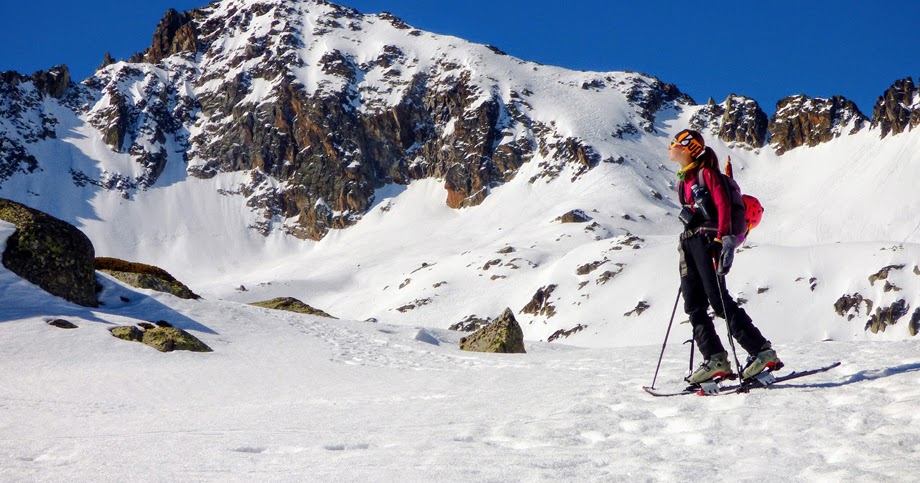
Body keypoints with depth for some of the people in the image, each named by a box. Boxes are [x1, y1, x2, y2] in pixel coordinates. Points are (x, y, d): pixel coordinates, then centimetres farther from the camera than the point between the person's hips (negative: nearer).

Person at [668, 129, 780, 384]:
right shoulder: (684, 179, 19)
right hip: (689, 242, 9)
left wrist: (722, 238, -23)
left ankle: (762, 351, -8)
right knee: (694, 306, 1)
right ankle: (715, 359, 1)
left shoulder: (705, 173, -6)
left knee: (719, 301, -13)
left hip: (707, 240, -9)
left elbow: (723, 205, -14)